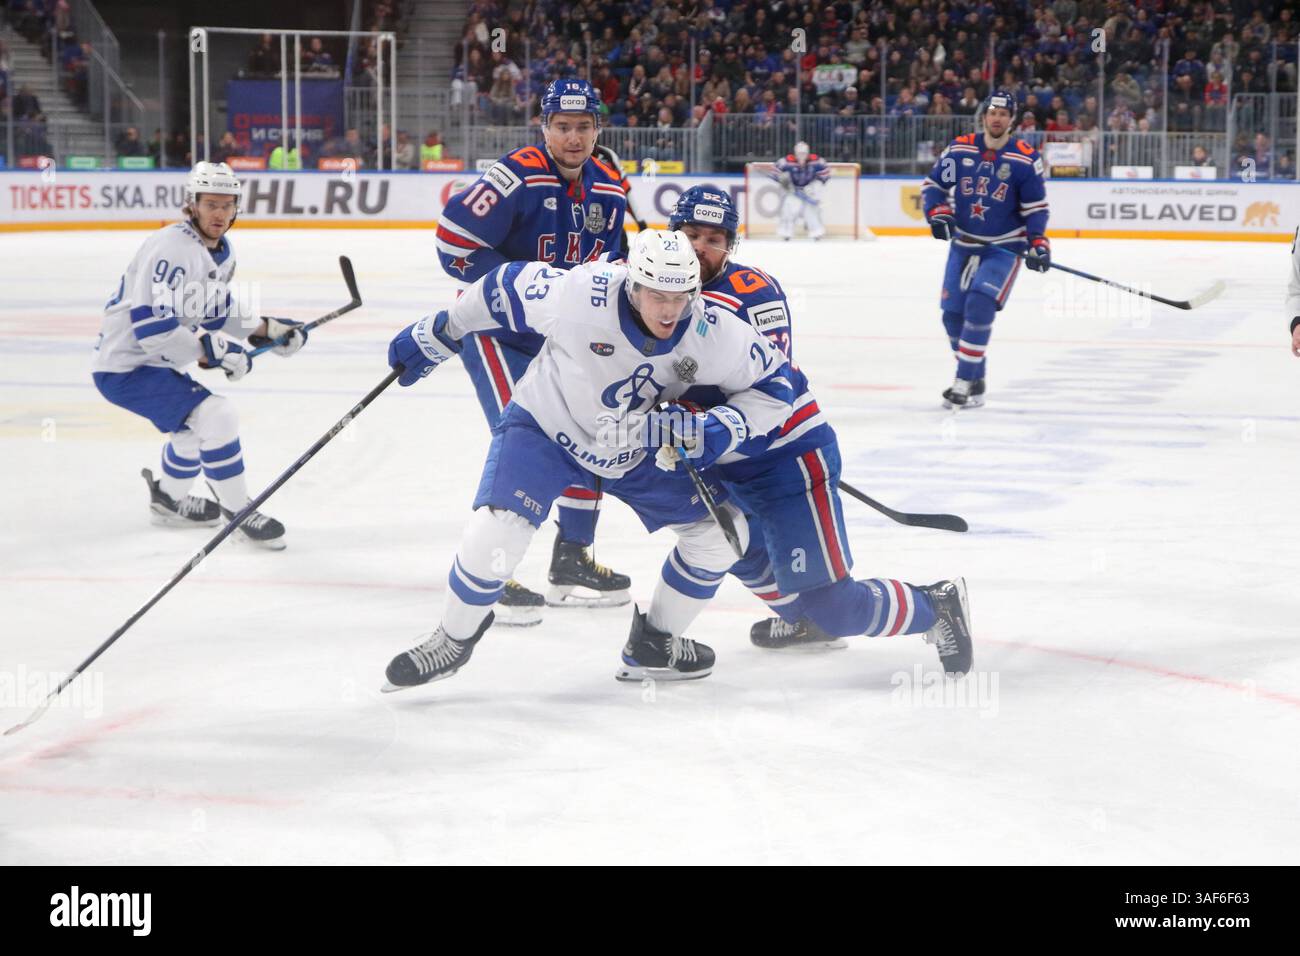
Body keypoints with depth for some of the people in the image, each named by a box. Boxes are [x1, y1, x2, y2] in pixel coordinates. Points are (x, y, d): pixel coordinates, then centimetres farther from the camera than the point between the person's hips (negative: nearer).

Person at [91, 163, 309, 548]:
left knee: (199, 424, 30)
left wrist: (266, 329, 6)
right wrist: (209, 349, -31)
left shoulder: (221, 250, 7)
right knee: (216, 415, -21)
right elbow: (150, 327, -31)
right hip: (125, 368, -11)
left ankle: (169, 500, 52)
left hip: (156, 361, 11)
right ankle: (239, 512, -8)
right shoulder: (172, 249, -25)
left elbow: (217, 314, 18)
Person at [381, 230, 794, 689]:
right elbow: (505, 287, -15)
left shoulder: (714, 333, -25)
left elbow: (774, 384, -10)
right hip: (548, 427, -4)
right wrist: (435, 336, -3)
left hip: (643, 453, 4)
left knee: (724, 528, -3)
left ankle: (653, 646, 16)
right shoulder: (577, 295, -33)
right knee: (496, 531, -24)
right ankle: (452, 641, 4)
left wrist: (722, 428, -28)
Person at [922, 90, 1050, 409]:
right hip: (964, 243, 4)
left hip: (1005, 247, -4)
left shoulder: (1026, 159, -8)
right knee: (952, 313, 3)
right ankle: (975, 376, 22)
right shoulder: (959, 149, -3)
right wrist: (937, 212, -13)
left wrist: (1038, 242, -15)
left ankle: (966, 383, -18)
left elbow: (1035, 208, -3)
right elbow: (933, 183, 5)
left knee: (979, 306, -21)